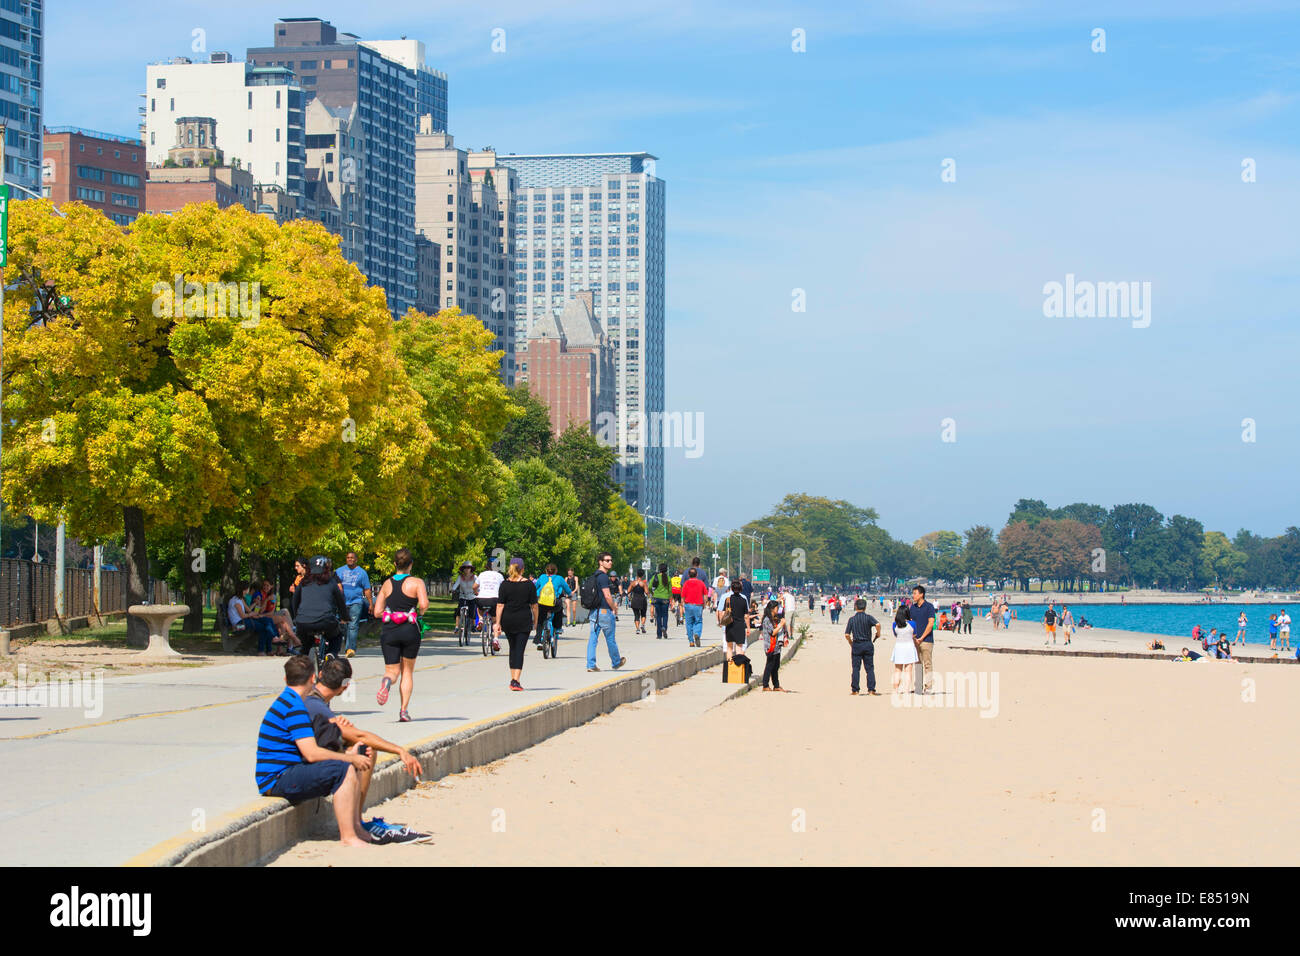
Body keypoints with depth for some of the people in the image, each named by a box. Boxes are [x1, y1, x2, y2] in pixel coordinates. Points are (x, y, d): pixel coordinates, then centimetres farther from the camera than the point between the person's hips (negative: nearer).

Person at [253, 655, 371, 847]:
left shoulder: (286, 701, 18)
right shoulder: (294, 707, -15)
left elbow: (311, 750, 23)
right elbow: (312, 753, -22)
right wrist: (351, 758, -12)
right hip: (277, 780, -10)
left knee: (354, 770, 10)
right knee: (345, 770, -23)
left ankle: (355, 829, 10)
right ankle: (348, 837, -24)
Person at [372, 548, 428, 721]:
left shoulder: (387, 584, 8)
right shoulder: (417, 582, -3)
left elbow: (377, 612, 6)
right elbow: (424, 604, -18)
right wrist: (419, 613, 4)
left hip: (389, 630, 1)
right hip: (410, 630, -1)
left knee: (392, 670, 6)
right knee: (408, 671, 14)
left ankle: (387, 681, -32)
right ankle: (403, 711, 9)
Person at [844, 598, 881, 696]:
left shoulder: (852, 619, 0)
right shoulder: (868, 617, -4)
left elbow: (847, 635, -4)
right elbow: (877, 624, -23)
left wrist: (851, 644, 11)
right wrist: (878, 634, -5)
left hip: (856, 645, 0)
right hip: (868, 644, 0)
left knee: (856, 668, 6)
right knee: (870, 668, 5)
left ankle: (855, 690, 5)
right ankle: (871, 690, -1)